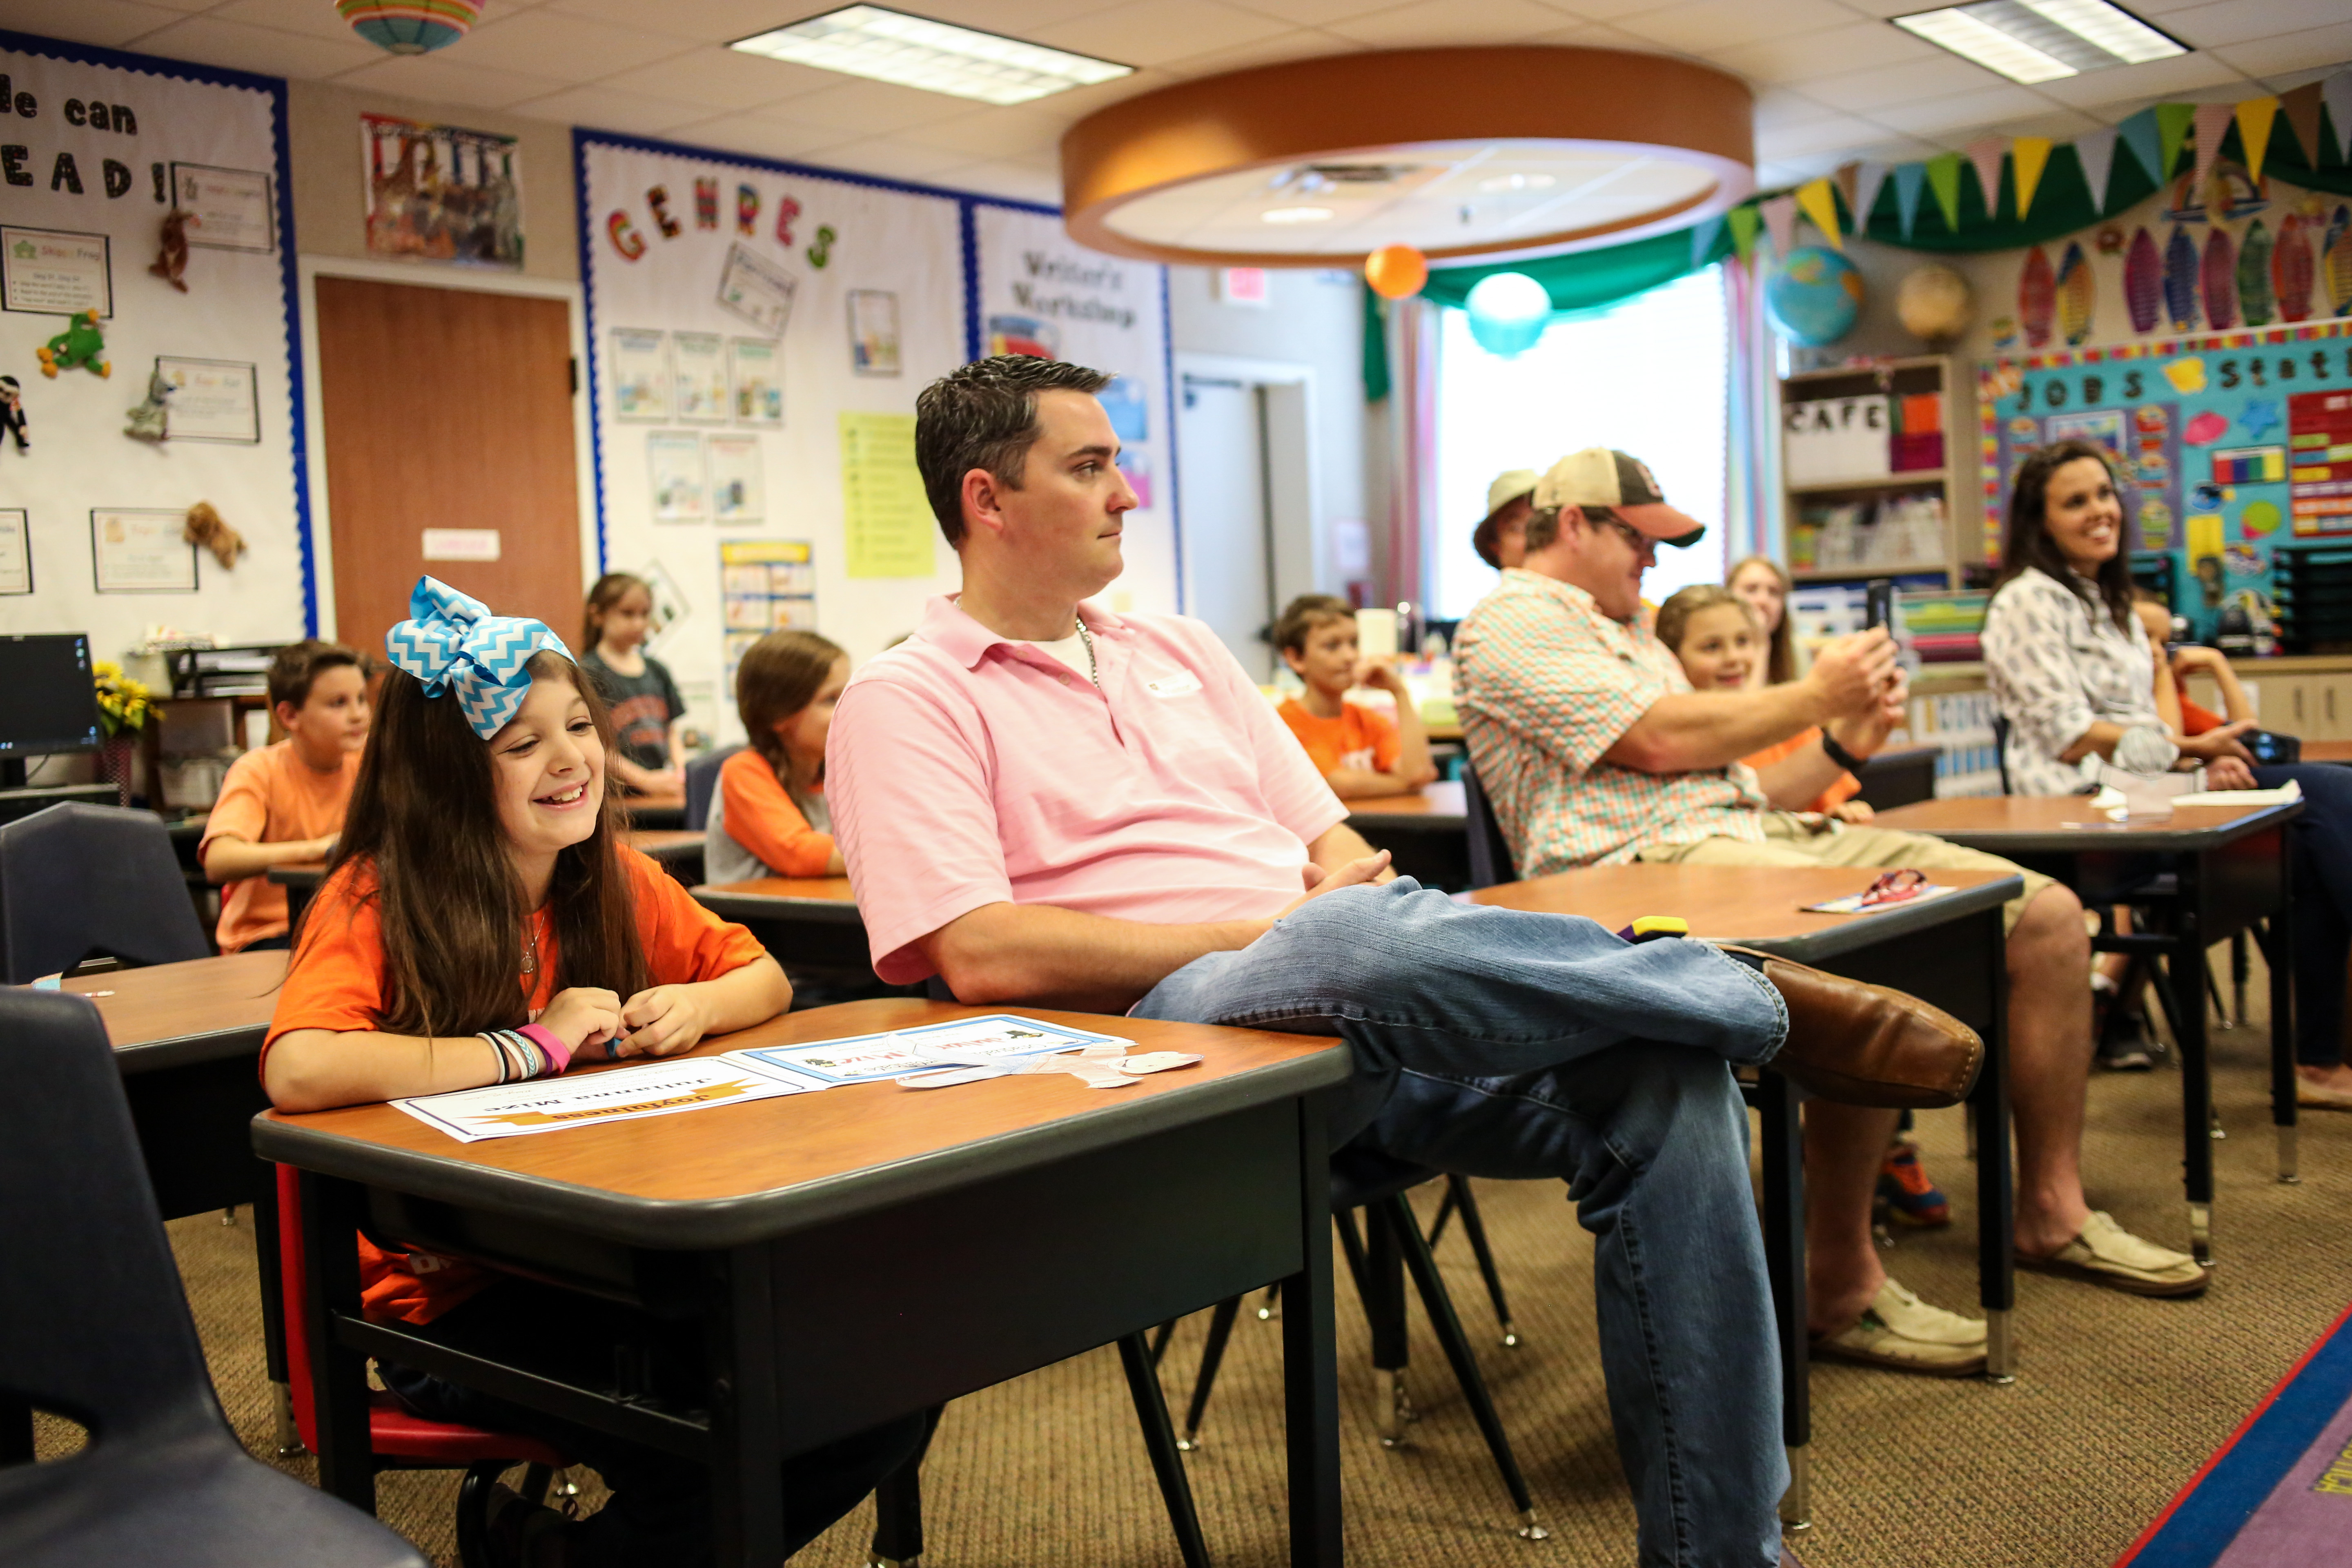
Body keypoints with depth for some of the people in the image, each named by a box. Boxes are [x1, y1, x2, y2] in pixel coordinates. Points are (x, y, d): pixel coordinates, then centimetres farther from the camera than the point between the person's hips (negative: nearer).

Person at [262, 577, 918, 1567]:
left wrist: (698, 1006, -9)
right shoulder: (373, 902, -12)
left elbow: (765, 979, 15)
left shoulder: (617, 879, 5)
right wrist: (534, 1047, -22)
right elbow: (297, 1072, -31)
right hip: (454, 1299, -6)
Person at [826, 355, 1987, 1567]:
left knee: (1662, 1081, -19)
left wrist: (1343, 886, -4)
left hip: (1362, 1018, 7)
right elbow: (982, 954, -12)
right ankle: (1761, 1000, -14)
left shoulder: (1177, 651, 24)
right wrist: (1262, 931, -13)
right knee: (1369, 939, -39)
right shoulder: (911, 700, 3)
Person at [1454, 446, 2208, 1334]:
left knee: (2046, 912, 1)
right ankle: (1838, 1284, -23)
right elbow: (1660, 741, -12)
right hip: (1642, 862, -10)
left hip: (1750, 832, 10)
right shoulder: (1512, 623, -1)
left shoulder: (1628, 632, 31)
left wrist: (1841, 745, 12)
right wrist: (1814, 695, 0)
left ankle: (2050, 1214, 11)